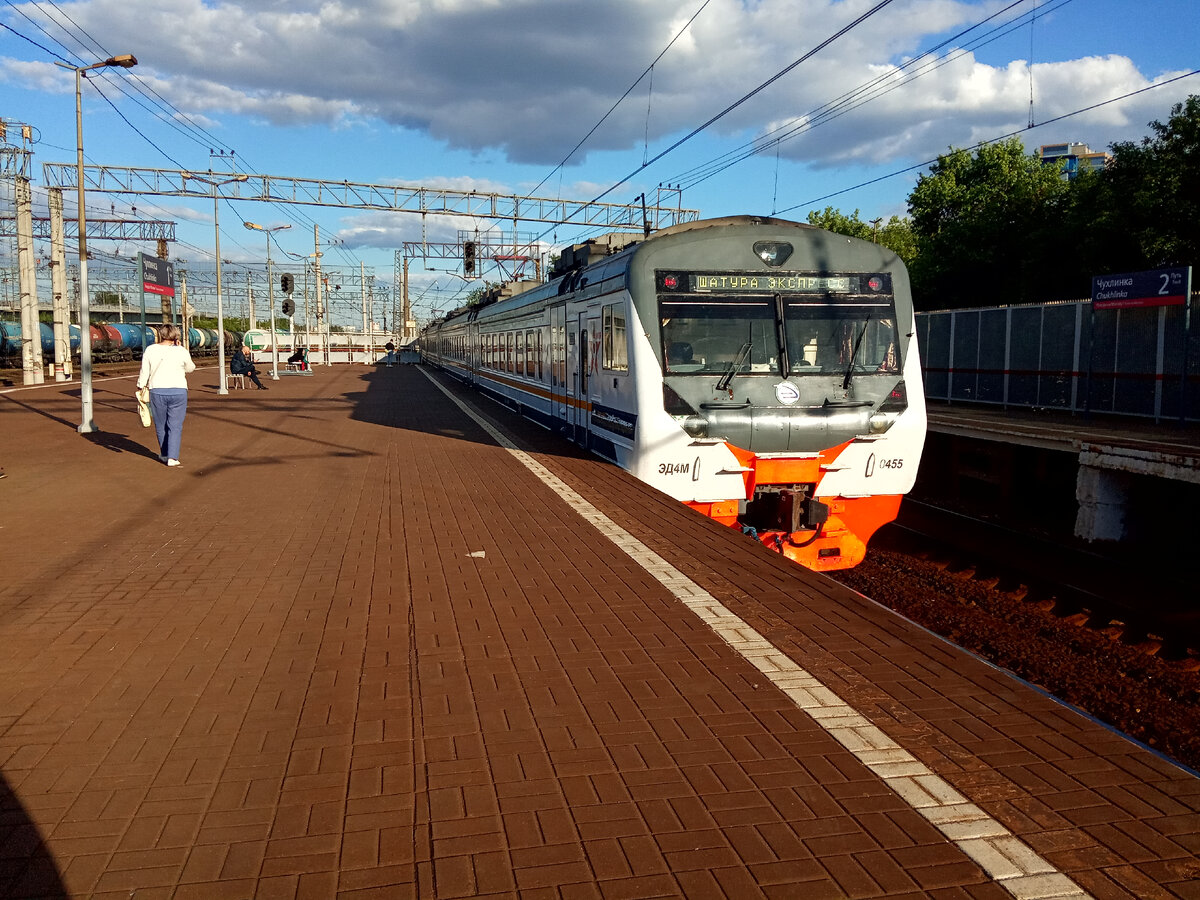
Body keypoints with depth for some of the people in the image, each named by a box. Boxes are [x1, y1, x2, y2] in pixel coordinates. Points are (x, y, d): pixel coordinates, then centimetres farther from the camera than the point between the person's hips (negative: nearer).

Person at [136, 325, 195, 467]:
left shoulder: (150, 350, -1)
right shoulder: (181, 351, -4)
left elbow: (144, 372, 2)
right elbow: (190, 368, 12)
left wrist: (140, 387, 14)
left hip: (157, 392, 2)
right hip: (178, 391, -1)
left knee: (161, 426, 16)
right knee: (175, 426, 2)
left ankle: (165, 454, 28)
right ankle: (172, 457, -6)